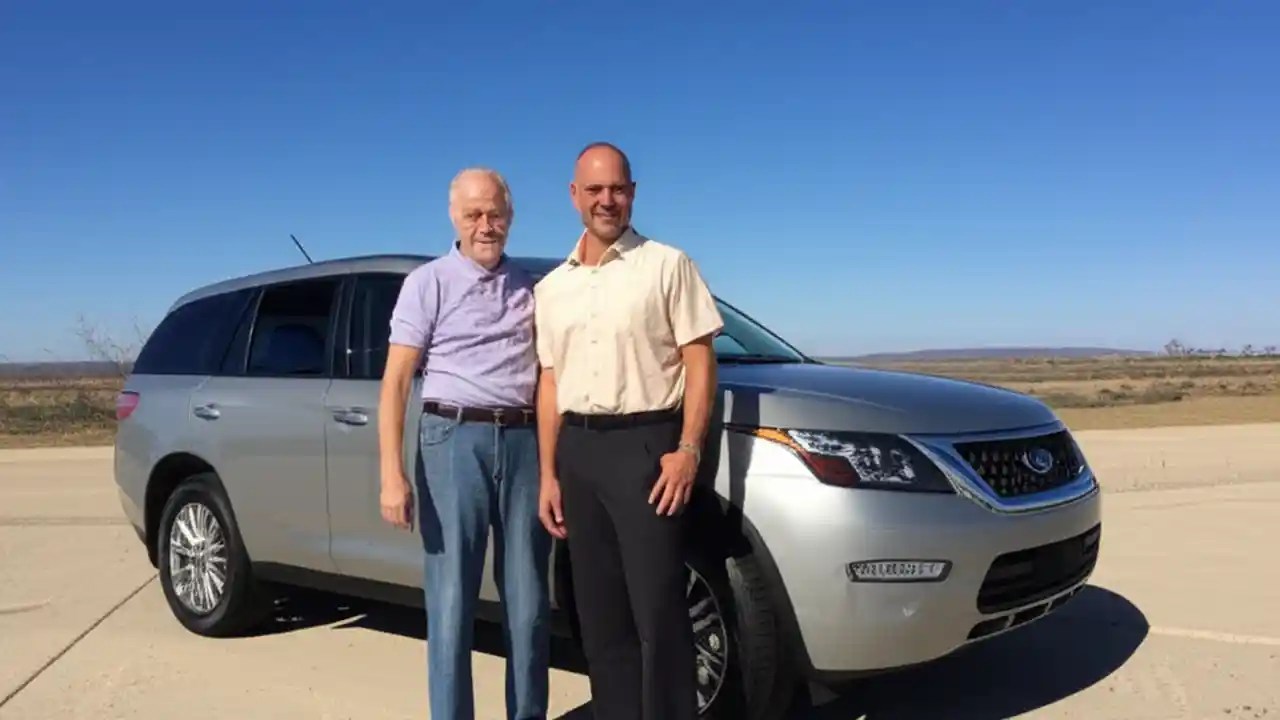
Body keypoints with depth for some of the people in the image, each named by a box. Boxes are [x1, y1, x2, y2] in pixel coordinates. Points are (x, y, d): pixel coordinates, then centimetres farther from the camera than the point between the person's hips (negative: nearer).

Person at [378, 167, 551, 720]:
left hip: (523, 441, 4)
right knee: (452, 601, 0)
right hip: (455, 440, -3)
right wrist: (392, 474, -12)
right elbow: (396, 380, -3)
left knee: (528, 600, 8)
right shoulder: (428, 283, 3)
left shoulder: (529, 287, 15)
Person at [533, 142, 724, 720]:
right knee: (599, 613, 12)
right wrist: (549, 473, 8)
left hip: (644, 443, -5)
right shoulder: (552, 287, 14)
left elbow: (700, 359, -5)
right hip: (577, 450, 5)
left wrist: (687, 449, -14)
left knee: (658, 612, -4)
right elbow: (550, 383, 14)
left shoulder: (667, 265, 0)